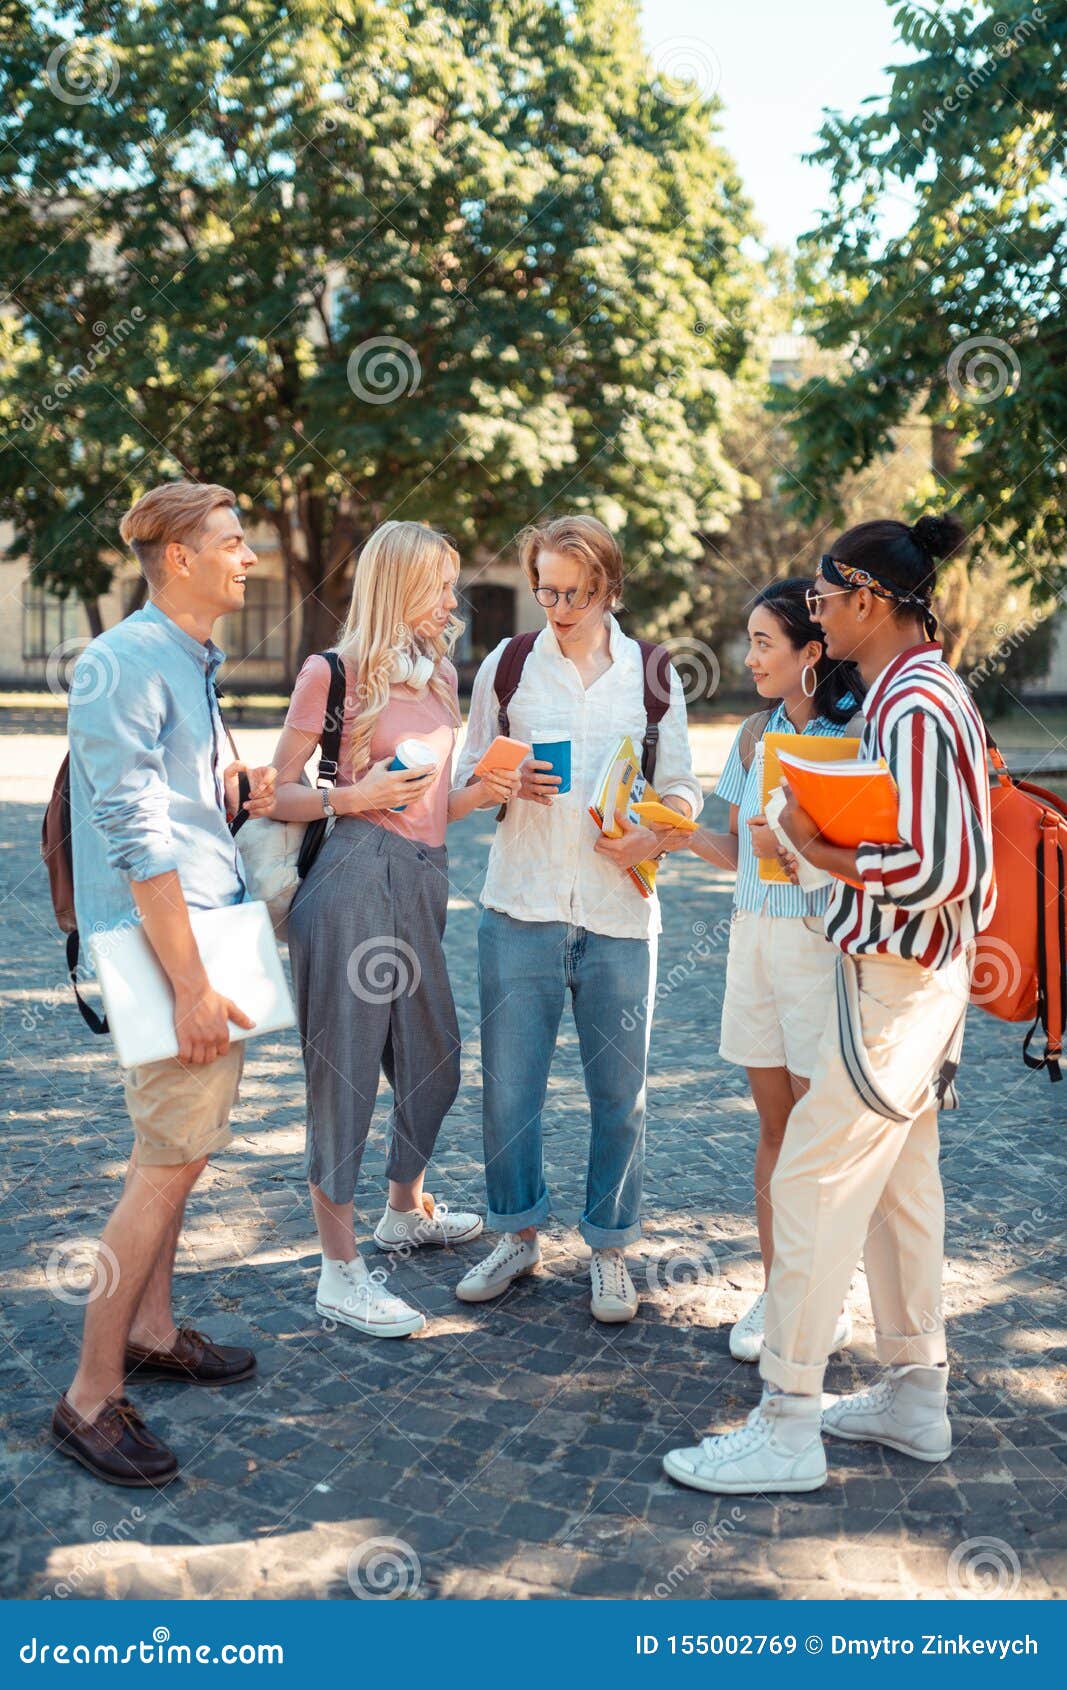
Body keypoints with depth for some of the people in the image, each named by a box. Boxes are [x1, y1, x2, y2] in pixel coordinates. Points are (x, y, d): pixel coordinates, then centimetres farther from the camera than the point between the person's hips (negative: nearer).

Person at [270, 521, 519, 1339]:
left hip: (422, 881, 8)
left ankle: (407, 1211, 41)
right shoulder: (333, 672, -5)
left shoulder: (441, 676, 16)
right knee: (346, 1066, -1)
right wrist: (350, 796, -18)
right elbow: (277, 795, -3)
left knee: (434, 1058, 17)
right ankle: (340, 1271, 9)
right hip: (353, 880, -7)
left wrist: (480, 794, 2)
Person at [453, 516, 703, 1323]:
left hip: (619, 907, 0)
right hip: (522, 902, 0)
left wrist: (652, 835, -12)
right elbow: (466, 774, 11)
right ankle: (519, 1234, 25)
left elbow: (682, 786, 9)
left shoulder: (652, 675, 6)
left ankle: (609, 1252, 22)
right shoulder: (506, 665, 6)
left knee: (620, 1089, 5)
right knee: (509, 1082, 4)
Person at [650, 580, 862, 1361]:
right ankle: (775, 1290, 24)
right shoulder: (755, 733, 9)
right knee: (775, 1125, 13)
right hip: (754, 936, 6)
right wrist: (690, 837, -4)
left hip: (823, 944, -6)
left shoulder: (857, 737, -11)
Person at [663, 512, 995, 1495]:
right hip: (911, 973, 10)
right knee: (900, 1178, 17)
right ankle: (916, 1397, 31)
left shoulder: (914, 707, -20)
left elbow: (938, 871, -25)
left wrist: (826, 854, -14)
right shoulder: (921, 690, 12)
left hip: (896, 980, -10)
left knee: (815, 1183, -4)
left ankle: (787, 1430, 6)